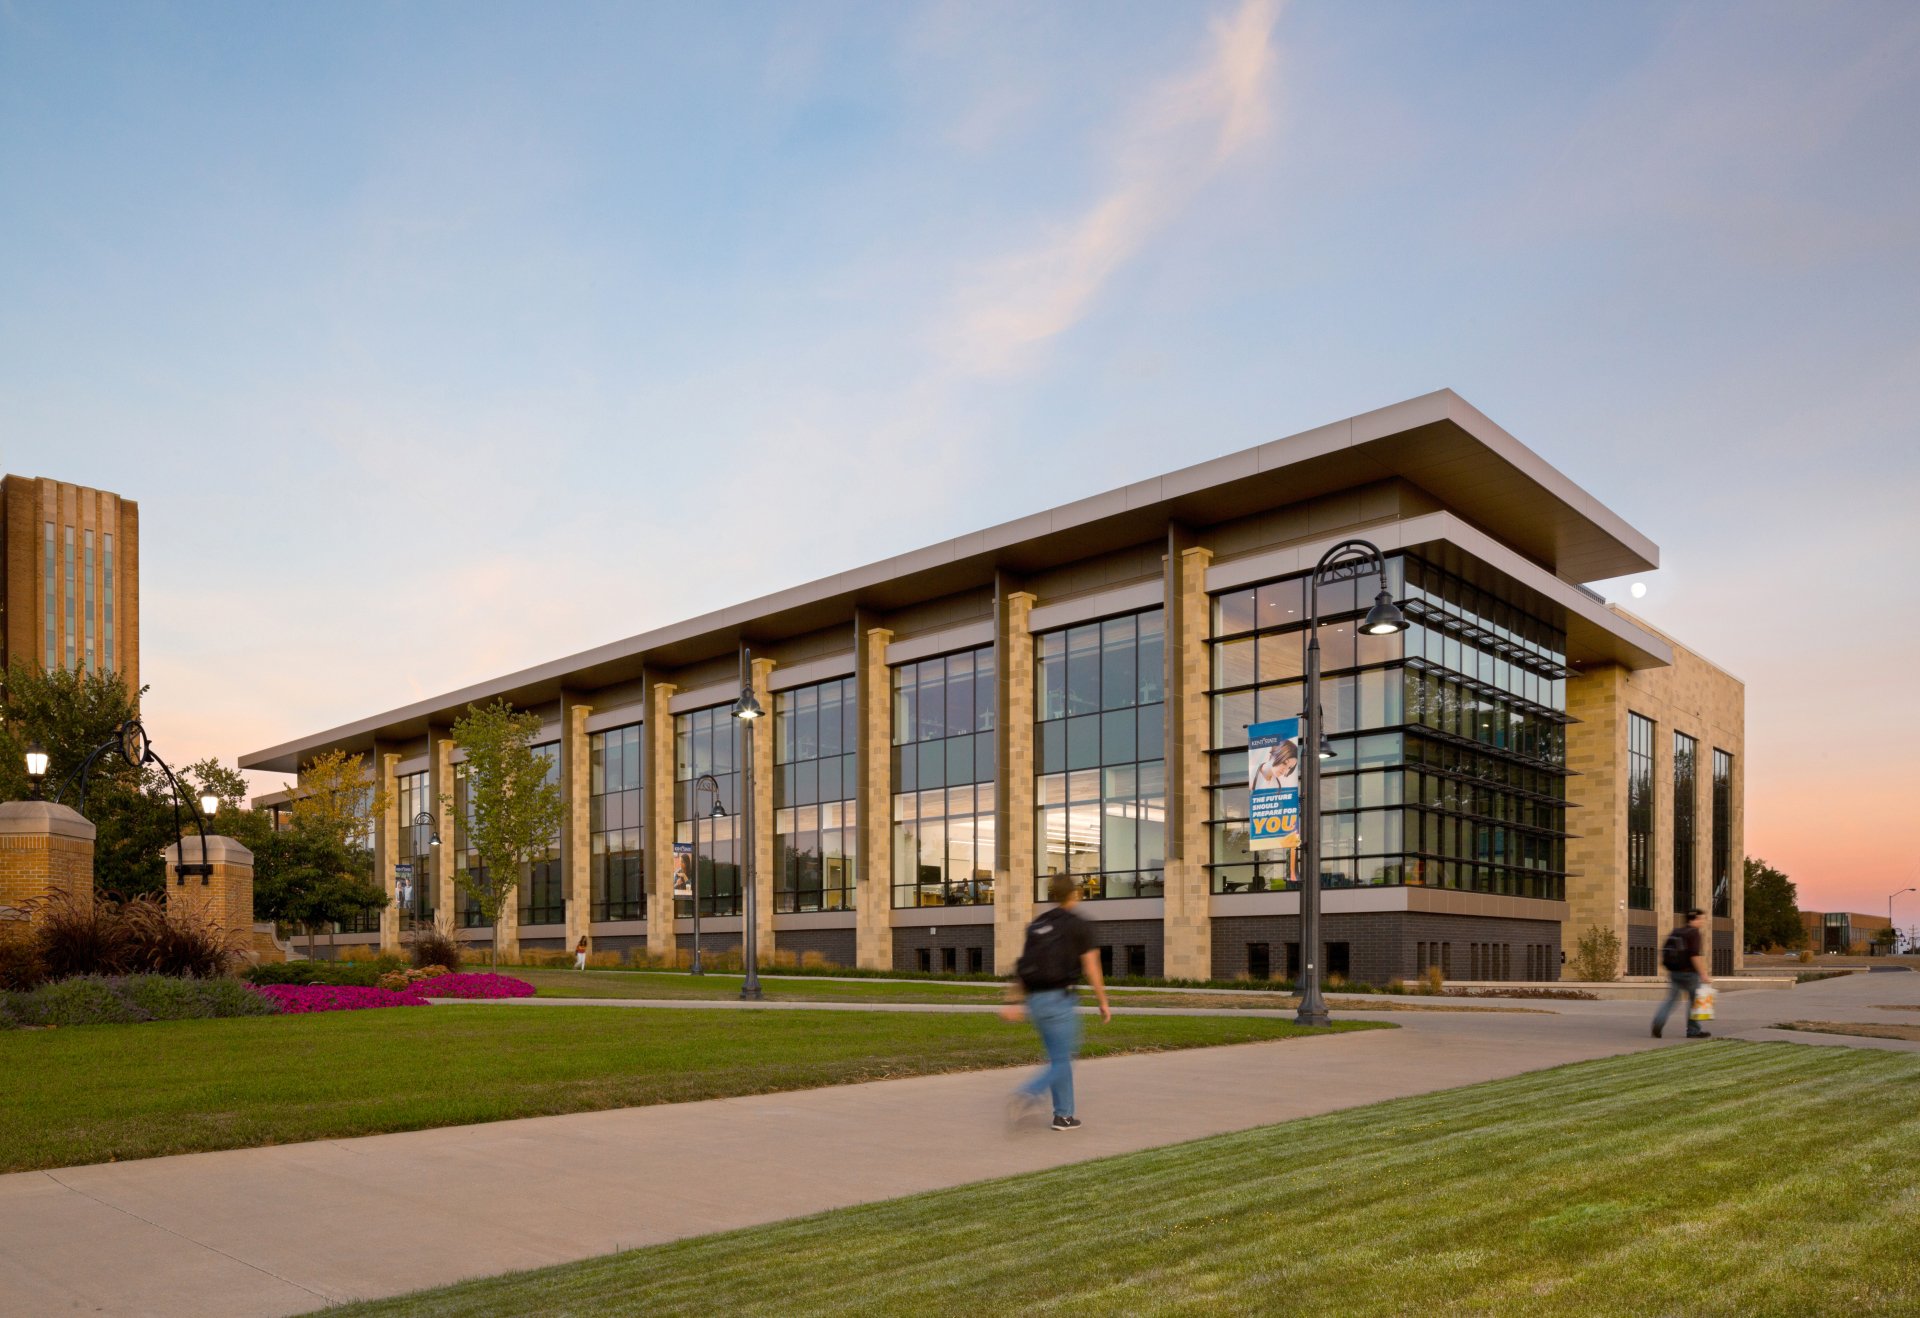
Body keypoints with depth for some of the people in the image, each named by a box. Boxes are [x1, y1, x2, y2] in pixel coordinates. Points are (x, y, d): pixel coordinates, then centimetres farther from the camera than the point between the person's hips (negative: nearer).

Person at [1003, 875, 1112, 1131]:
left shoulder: (1037, 925, 12)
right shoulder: (1080, 927, -5)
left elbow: (1023, 967, 9)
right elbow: (1092, 970, -6)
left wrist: (1013, 1002, 8)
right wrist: (1104, 1003, 4)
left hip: (1036, 1000, 7)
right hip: (1060, 999, -7)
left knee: (1060, 1057, 17)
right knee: (1062, 1062, 0)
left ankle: (1064, 1115, 16)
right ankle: (1027, 1095, -21)